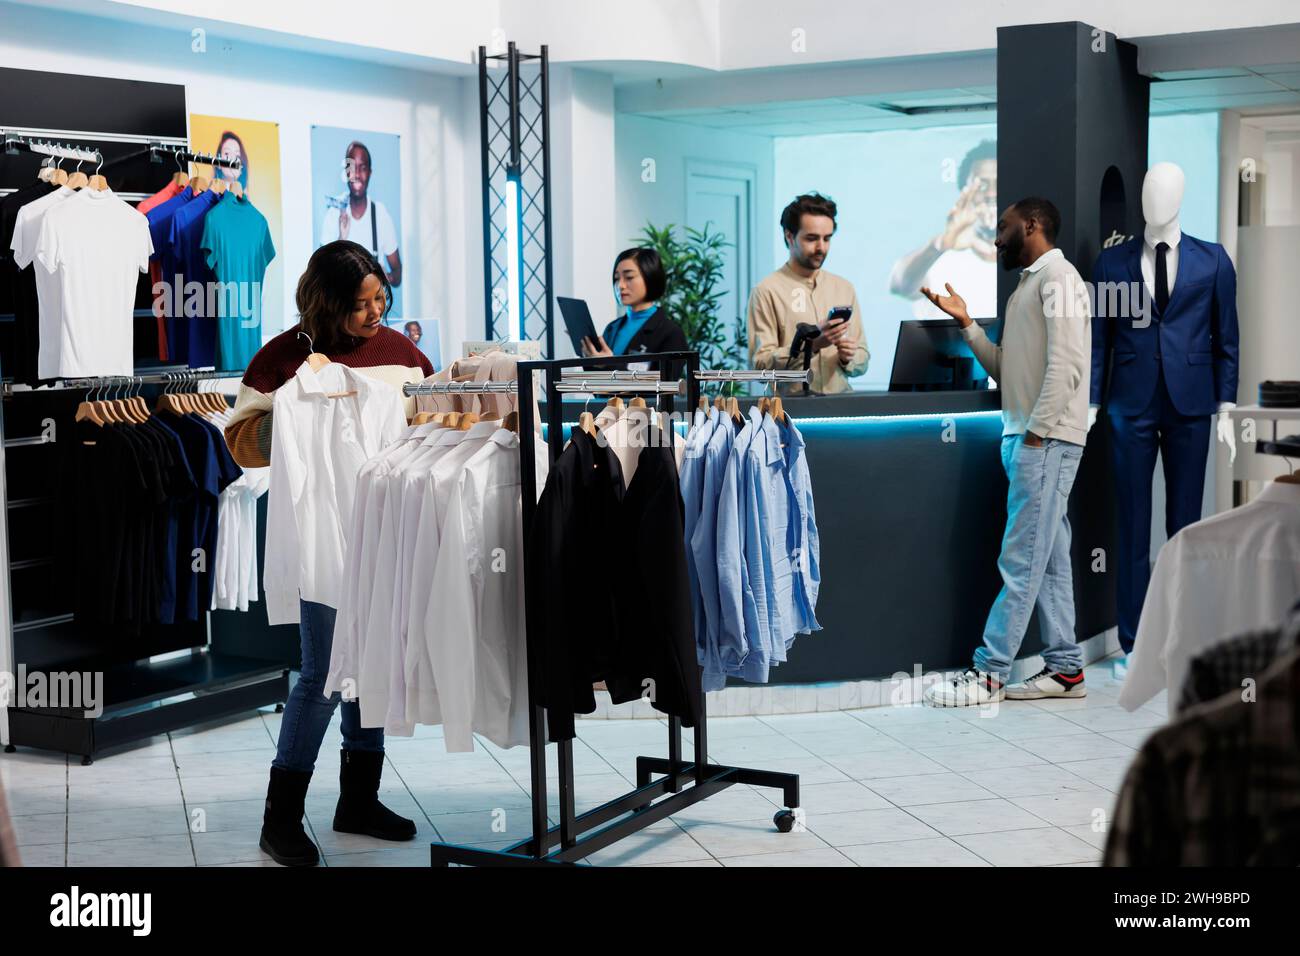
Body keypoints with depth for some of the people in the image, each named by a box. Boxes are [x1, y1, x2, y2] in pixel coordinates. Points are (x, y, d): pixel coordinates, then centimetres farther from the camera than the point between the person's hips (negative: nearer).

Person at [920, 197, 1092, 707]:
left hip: (1047, 439, -10)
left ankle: (988, 673, -7)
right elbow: (1005, 369, 20)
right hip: (1026, 437, 10)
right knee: (1047, 561, 9)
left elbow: (1066, 363, -17)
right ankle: (1065, 668, 13)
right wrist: (965, 322, 13)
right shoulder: (1027, 285, 21)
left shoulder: (1057, 274, -7)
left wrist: (1037, 431, -19)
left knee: (1021, 561, -7)